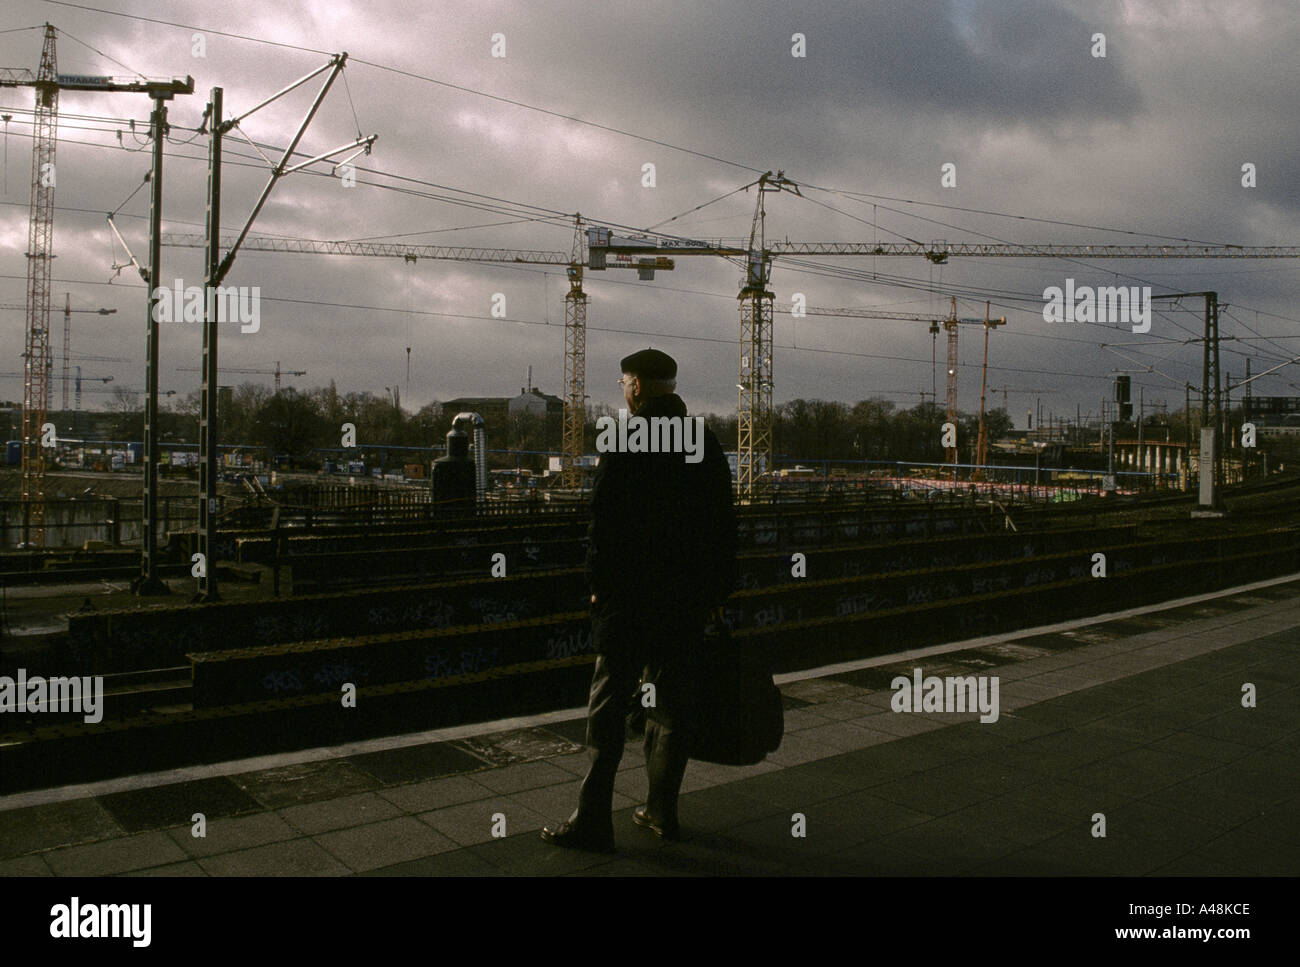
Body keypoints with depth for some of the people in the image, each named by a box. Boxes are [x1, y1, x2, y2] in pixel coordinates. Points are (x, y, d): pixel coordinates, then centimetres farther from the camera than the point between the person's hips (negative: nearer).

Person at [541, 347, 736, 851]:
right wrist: (717, 590, 17)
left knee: (609, 707, 1)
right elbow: (724, 526, 11)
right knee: (671, 705, 13)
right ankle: (663, 811, 23)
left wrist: (598, 585, -5)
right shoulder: (707, 444, 8)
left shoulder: (626, 445, -10)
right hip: (687, 598, 6)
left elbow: (604, 525, -14)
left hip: (630, 597, -6)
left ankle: (593, 821, 7)